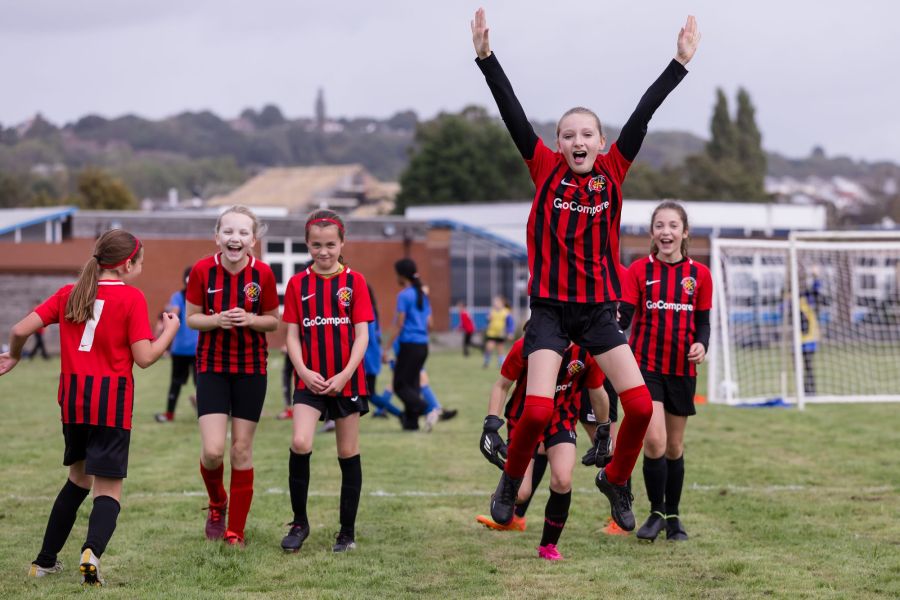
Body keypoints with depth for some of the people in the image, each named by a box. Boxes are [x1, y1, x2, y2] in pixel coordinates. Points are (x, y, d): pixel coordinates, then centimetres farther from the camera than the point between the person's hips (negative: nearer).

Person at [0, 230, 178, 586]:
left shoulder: (69, 294, 8)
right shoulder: (131, 298, -5)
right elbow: (144, 357, -9)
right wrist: (169, 330, 8)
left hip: (72, 400, 5)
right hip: (112, 400, -5)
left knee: (78, 479, 24)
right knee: (108, 490, 0)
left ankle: (45, 561, 26)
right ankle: (91, 553, -28)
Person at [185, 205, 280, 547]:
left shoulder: (262, 274, -10)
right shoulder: (202, 270, -10)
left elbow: (273, 321, 2)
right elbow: (192, 318, 0)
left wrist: (251, 320, -19)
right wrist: (216, 319, -21)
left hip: (251, 368, 0)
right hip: (212, 367, 0)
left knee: (242, 450, 4)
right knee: (212, 451, -10)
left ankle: (235, 531, 16)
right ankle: (217, 504, 23)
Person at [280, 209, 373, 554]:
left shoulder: (354, 281, 1)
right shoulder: (298, 284, 5)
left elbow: (361, 334, -2)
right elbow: (292, 335, 4)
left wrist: (345, 375, -13)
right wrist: (303, 371, -11)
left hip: (347, 380, 0)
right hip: (311, 380, 0)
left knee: (348, 454, 6)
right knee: (300, 444, -17)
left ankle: (348, 531, 16)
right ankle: (299, 523, -2)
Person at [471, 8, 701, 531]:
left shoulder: (613, 171, 3)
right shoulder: (545, 169, 0)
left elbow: (643, 115, -1)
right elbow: (513, 113, -6)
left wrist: (681, 61, -3)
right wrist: (486, 56, -13)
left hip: (599, 308, 2)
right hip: (551, 307, -2)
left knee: (641, 405, -6)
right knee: (538, 411, -14)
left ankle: (617, 480, 20)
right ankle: (511, 480, 15)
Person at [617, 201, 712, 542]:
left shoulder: (699, 274, 3)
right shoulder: (639, 270, -2)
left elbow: (703, 322, 8)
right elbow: (626, 316, -7)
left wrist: (701, 345, -13)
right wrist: (613, 321, -30)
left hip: (682, 369, 2)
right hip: (645, 363, -2)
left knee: (674, 447, 11)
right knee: (654, 441, -14)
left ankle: (673, 517, 26)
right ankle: (656, 513, 4)